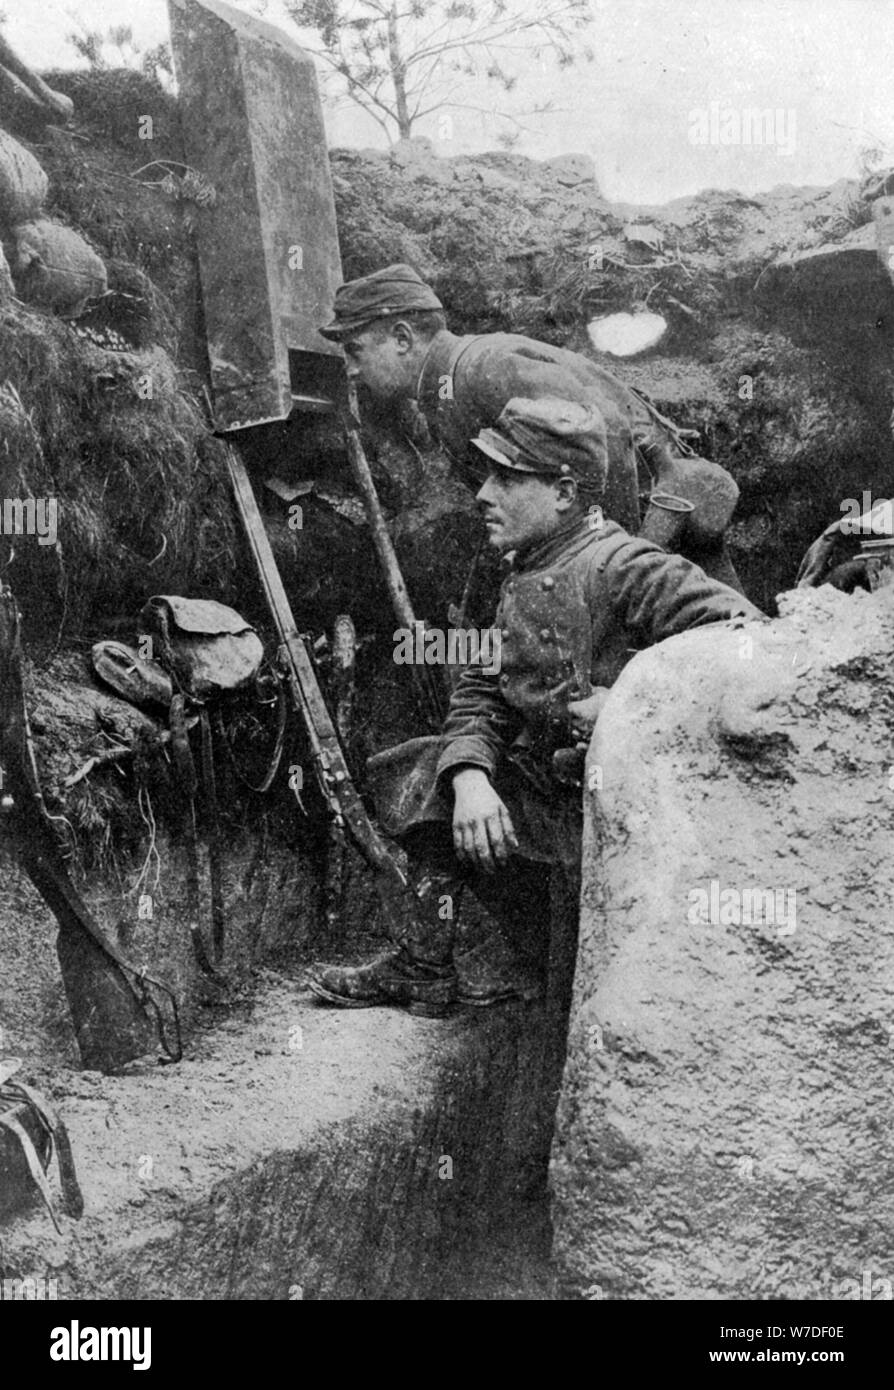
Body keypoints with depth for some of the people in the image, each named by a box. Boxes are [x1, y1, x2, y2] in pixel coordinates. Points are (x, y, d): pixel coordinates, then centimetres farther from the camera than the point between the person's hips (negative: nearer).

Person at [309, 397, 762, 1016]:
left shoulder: (625, 567, -18)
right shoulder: (522, 582, 11)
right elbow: (481, 692, 9)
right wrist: (470, 779, -11)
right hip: (550, 788, 9)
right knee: (435, 775, 9)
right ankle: (424, 963, 14)